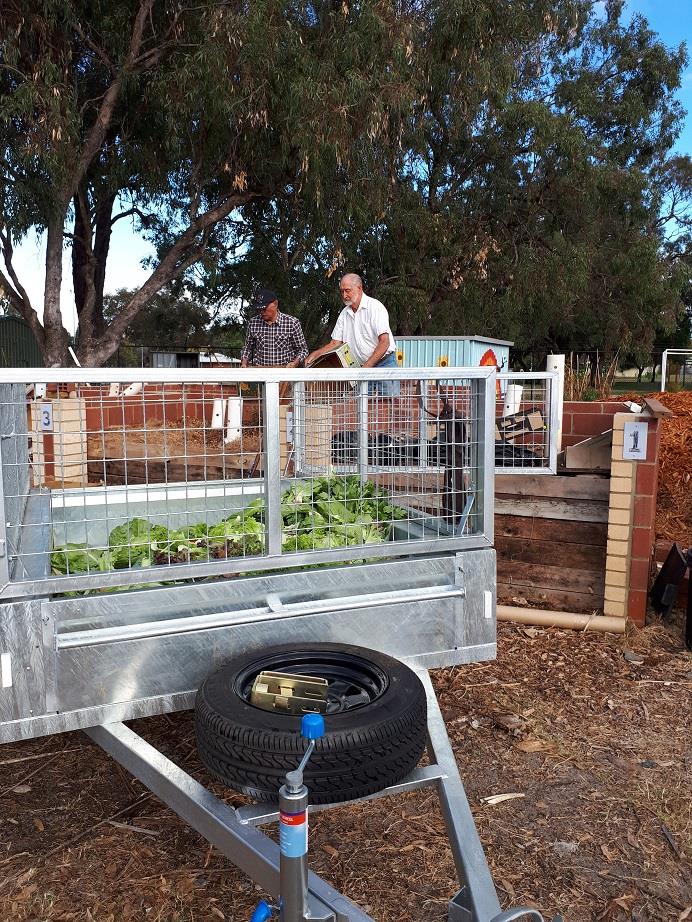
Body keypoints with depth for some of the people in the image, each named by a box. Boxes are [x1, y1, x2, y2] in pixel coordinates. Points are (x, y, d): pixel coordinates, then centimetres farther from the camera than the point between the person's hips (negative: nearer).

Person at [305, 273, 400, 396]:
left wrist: (367, 366, -25)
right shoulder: (344, 314, 10)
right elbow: (335, 343, 13)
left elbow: (384, 342, -18)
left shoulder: (375, 307, -10)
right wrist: (315, 355, -5)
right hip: (362, 368, 5)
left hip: (384, 364, -5)